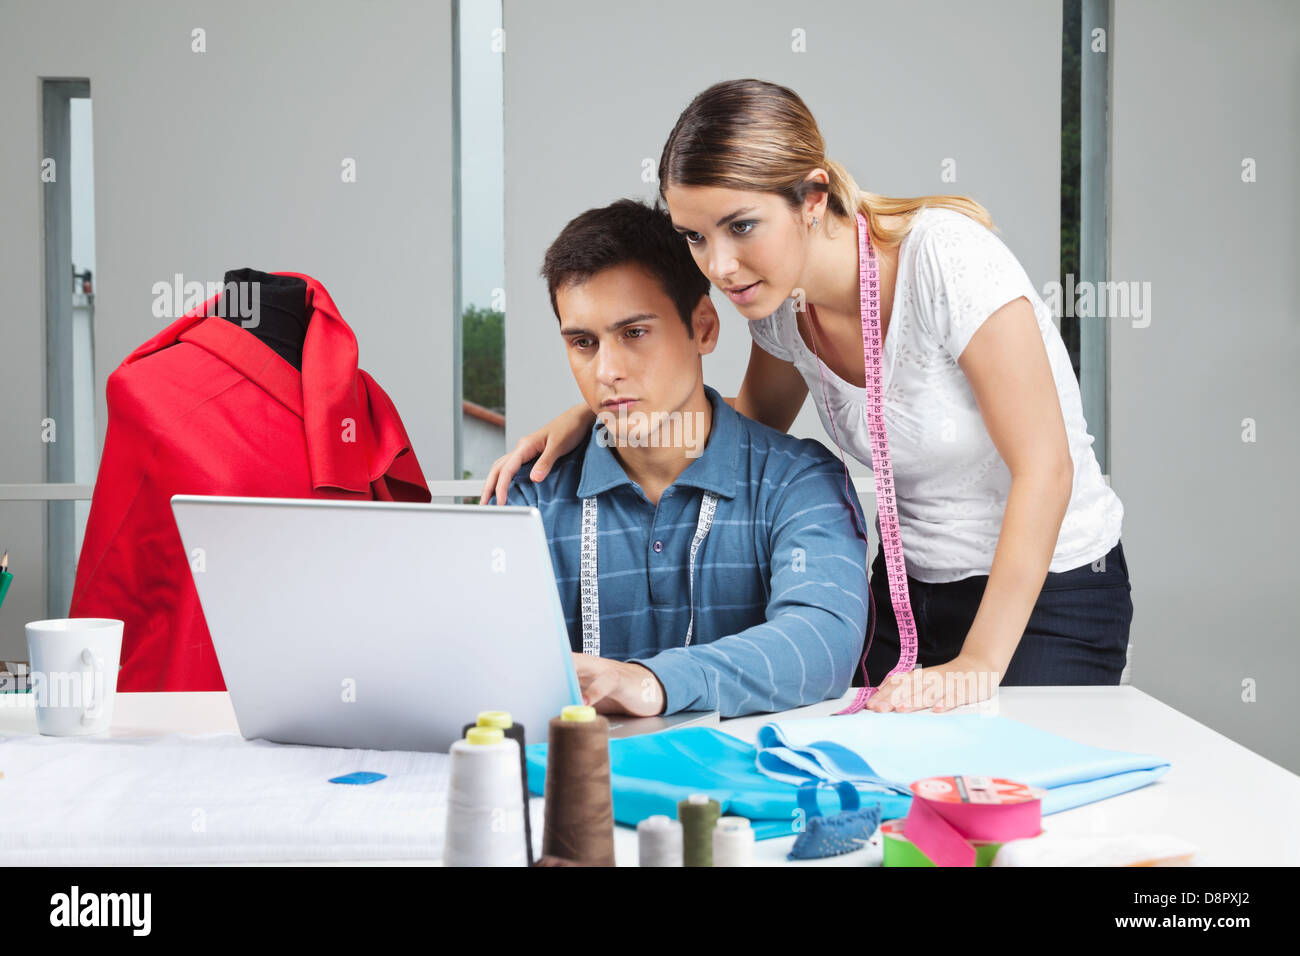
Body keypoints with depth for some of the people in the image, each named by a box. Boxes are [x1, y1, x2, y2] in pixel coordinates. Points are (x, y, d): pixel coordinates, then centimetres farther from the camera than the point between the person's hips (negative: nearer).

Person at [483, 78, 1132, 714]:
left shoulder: (945, 258, -27)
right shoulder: (779, 295, -8)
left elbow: (1044, 468, -24)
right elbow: (754, 423, 12)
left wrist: (978, 663, -25)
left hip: (1049, 592, -5)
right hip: (909, 590, 5)